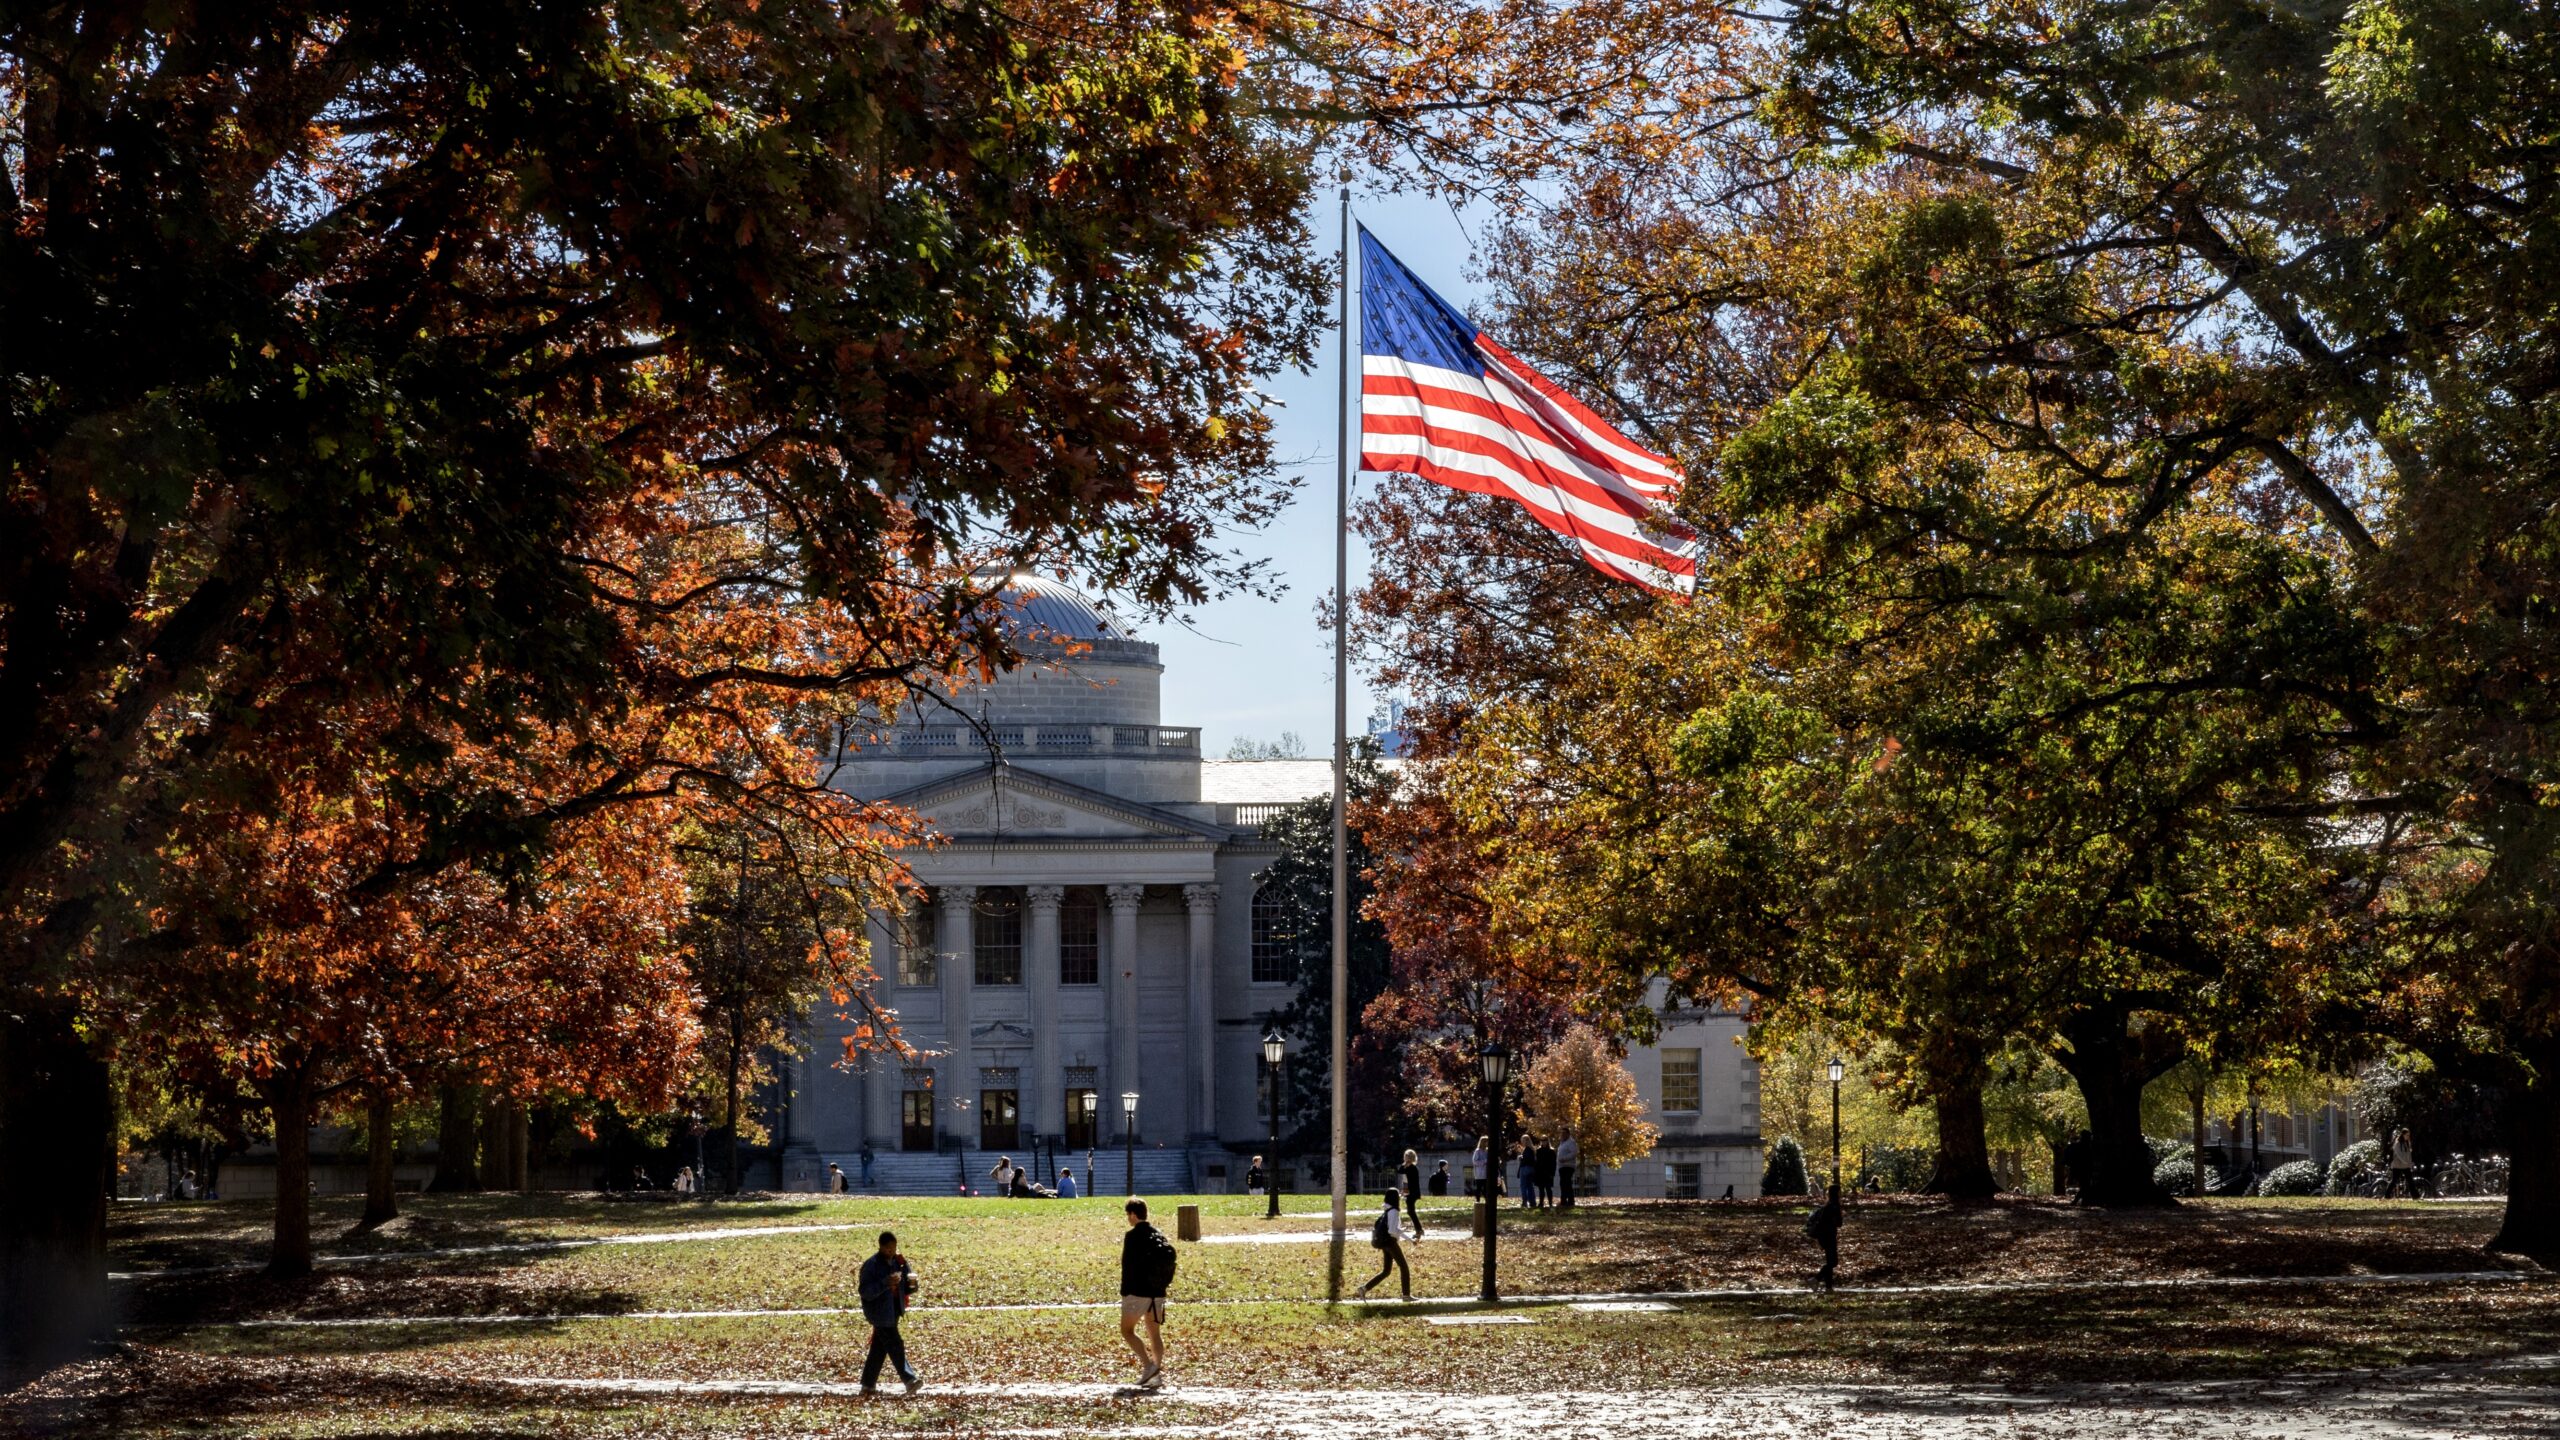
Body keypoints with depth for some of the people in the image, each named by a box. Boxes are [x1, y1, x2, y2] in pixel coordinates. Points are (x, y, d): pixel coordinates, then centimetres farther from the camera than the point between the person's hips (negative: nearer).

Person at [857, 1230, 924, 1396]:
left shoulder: (899, 1263, 6)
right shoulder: (871, 1265, -13)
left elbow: (908, 1289, 13)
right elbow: (865, 1292, -21)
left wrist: (911, 1283, -11)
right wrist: (885, 1283, -32)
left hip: (893, 1312, 7)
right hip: (879, 1312, -7)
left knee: (879, 1348, 12)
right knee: (895, 1346, -11)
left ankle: (869, 1384, 19)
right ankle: (909, 1380, -13)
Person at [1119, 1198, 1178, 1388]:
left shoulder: (1133, 1236, -9)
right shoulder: (1159, 1235, 12)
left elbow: (1128, 1266, -12)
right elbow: (1171, 1257, 13)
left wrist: (1124, 1292, -8)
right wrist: (1165, 1283, 16)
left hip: (1138, 1292, -7)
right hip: (1157, 1293, 7)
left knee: (1127, 1330, 1)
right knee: (1155, 1333, 11)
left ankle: (1149, 1365, -14)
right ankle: (1157, 1374, 4)